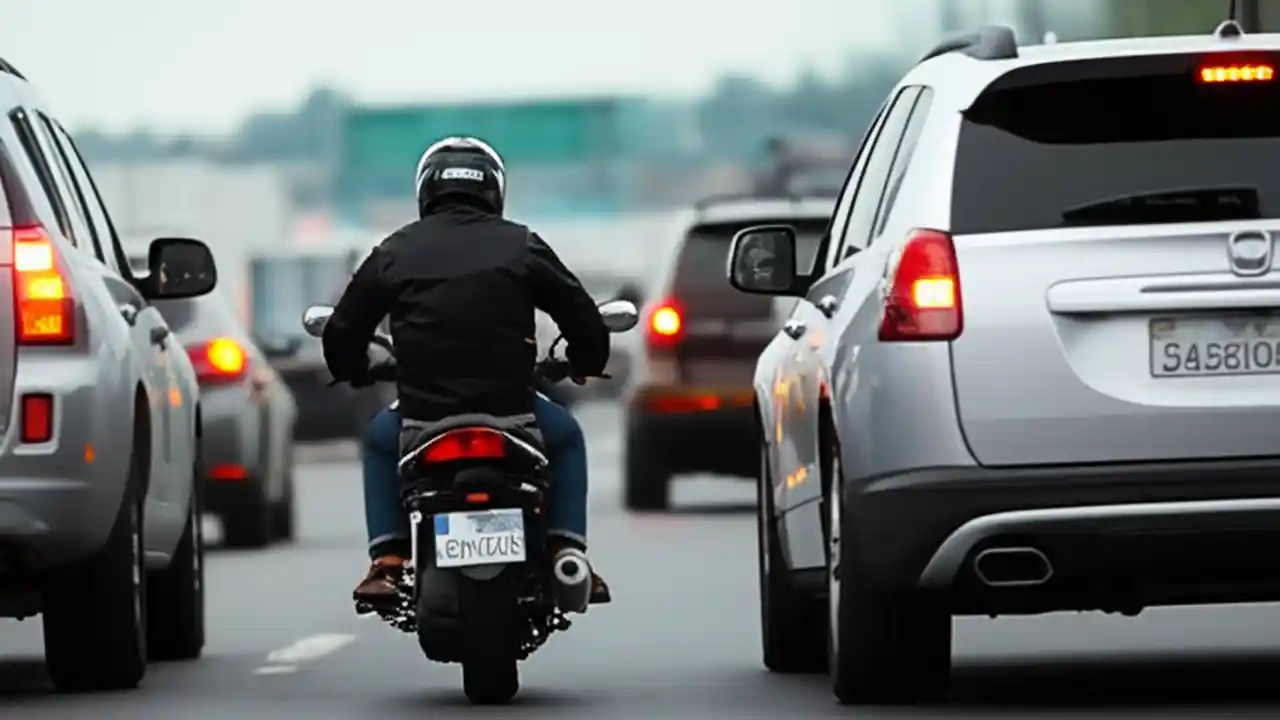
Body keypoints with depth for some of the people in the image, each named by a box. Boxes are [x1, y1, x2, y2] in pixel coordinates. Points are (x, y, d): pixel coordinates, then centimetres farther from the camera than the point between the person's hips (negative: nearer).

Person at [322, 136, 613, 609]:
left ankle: (387, 562, 18)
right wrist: (584, 364, 28)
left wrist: (354, 373, 34)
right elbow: (584, 320, 5)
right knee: (564, 435, 32)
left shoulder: (395, 252, 6)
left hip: (423, 418, 1)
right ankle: (567, 553, 16)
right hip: (510, 416, -1)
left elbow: (342, 333, 11)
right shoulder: (521, 247, 3)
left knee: (381, 438, 35)